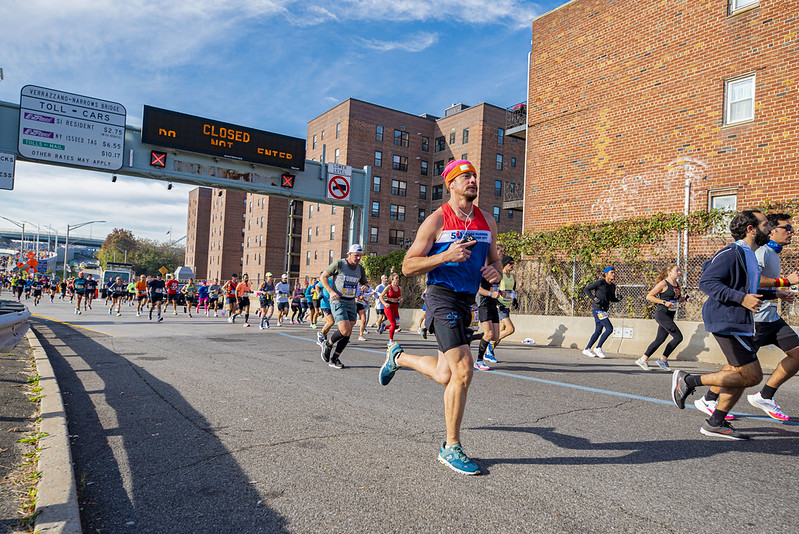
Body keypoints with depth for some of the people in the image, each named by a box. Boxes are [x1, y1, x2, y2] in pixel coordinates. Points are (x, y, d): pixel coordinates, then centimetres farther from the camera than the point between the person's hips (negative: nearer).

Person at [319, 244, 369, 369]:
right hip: (338, 302, -6)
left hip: (351, 303, 6)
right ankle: (328, 344, 11)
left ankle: (334, 359, 17)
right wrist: (331, 291, -15)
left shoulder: (360, 269, 8)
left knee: (348, 334, 2)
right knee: (345, 331, -18)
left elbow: (364, 284, 22)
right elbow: (323, 277, -2)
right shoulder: (338, 264, -9)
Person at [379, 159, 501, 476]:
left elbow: (494, 262, 19)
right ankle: (451, 448, 0)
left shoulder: (488, 222, 11)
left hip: (468, 301, 7)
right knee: (463, 371, -17)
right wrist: (446, 256, -22)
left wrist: (494, 273, -6)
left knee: (445, 376, 12)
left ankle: (399, 357, 41)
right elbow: (408, 267, -8)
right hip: (443, 297, -7)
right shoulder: (436, 220, -6)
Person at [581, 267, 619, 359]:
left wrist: (618, 298, 1)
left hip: (603, 310, 8)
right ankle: (598, 348, -3)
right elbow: (586, 289, -7)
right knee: (609, 329, -14)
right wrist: (594, 298, -16)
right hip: (597, 309, -8)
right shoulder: (600, 282, -10)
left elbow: (612, 299, 23)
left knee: (598, 331, 10)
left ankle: (587, 349, 20)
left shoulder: (612, 286, 12)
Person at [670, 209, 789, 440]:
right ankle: (688, 381, -5)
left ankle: (715, 423, 17)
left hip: (740, 323, 10)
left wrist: (773, 293, 30)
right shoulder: (731, 253, -13)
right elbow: (706, 282, -22)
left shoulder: (748, 255, 19)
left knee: (739, 374, 10)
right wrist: (741, 298, -27)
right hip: (728, 322, -10)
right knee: (752, 375, -11)